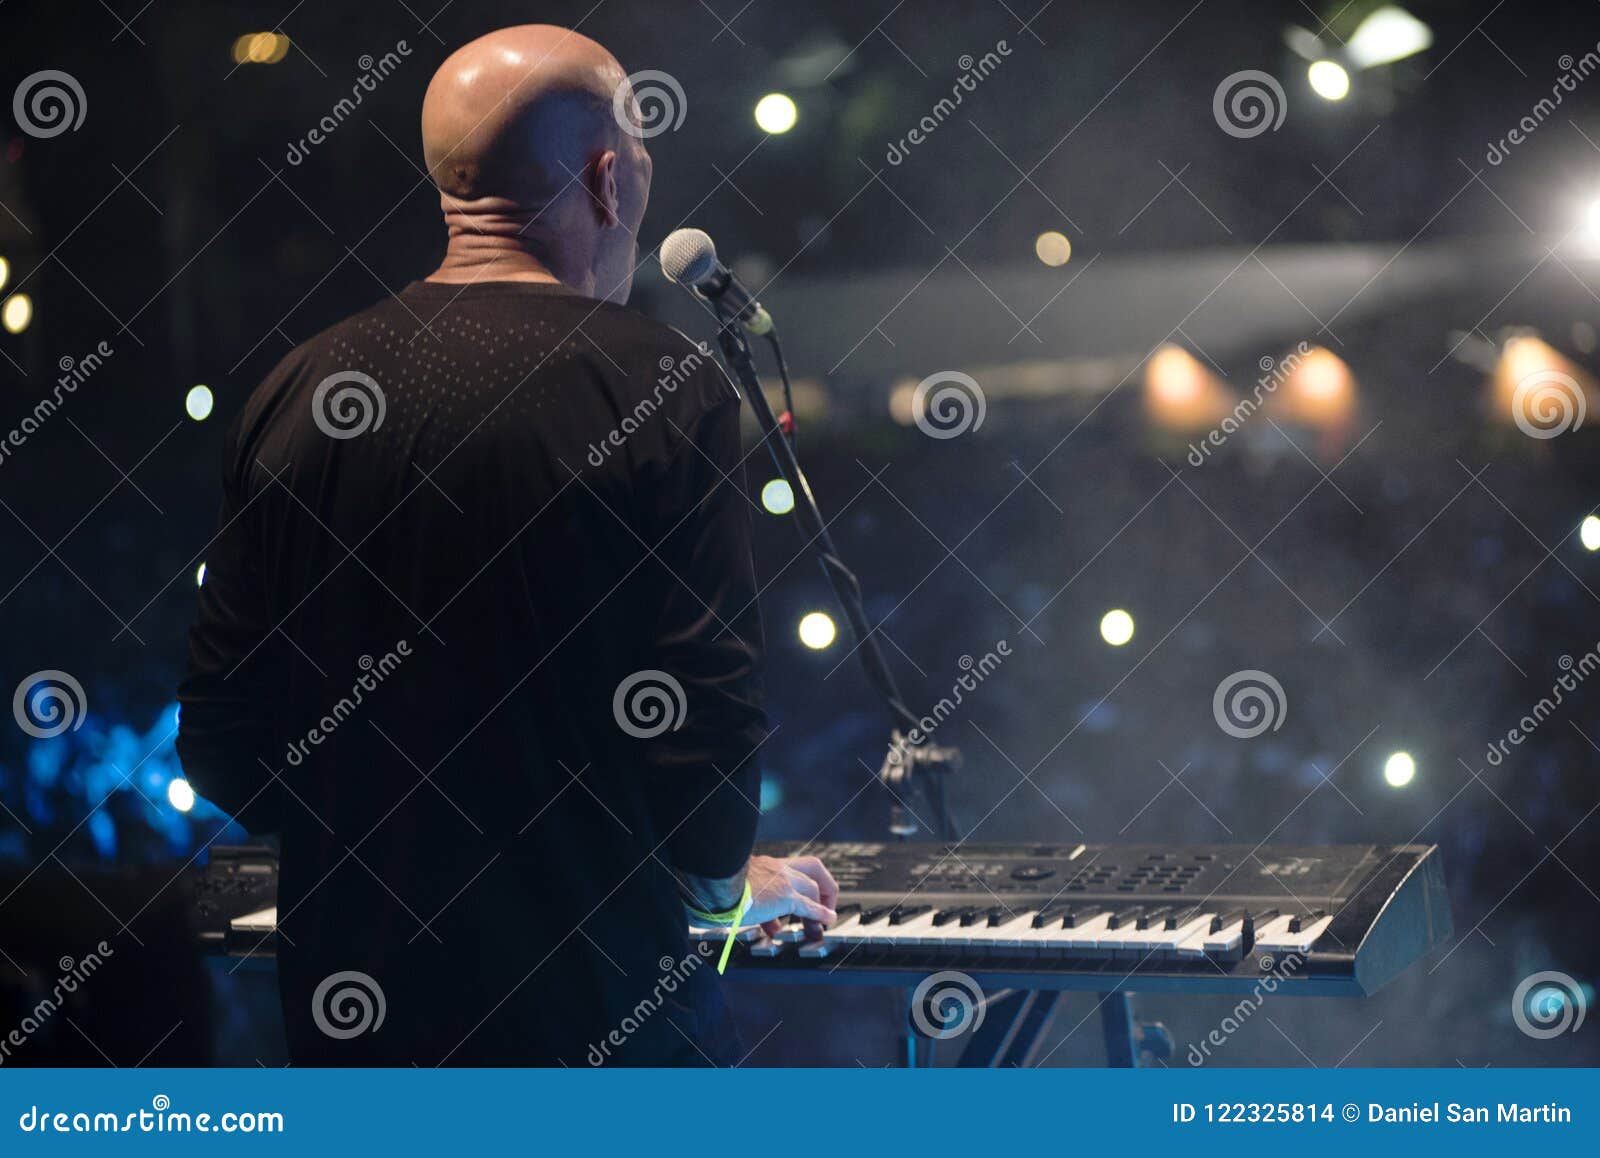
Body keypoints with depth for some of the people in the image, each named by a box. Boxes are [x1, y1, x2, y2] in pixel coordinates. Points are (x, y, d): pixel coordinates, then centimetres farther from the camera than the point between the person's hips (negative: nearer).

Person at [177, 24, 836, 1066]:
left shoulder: (296, 394, 2)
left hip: (350, 1013, 5)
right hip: (598, 1017, -5)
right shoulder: (662, 386, -12)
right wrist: (726, 882, 6)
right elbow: (710, 732, -16)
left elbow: (220, 747, 4)